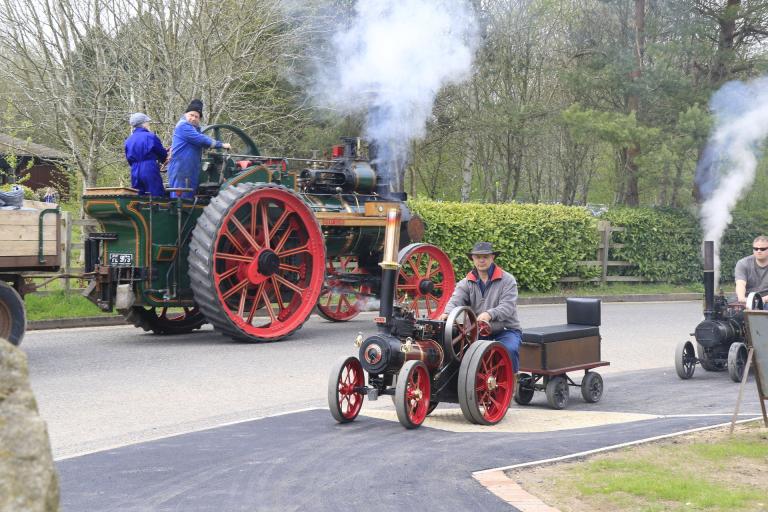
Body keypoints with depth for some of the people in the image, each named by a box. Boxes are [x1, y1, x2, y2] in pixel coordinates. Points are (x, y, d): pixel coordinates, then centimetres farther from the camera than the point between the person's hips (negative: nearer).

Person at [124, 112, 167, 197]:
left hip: (135, 173, 6)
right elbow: (163, 154, 6)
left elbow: (129, 159, 15)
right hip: (150, 171, -5)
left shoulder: (128, 140, 9)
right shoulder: (150, 137, -5)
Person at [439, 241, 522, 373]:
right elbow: (455, 301, -8)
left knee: (509, 349, -32)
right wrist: (447, 313, -33)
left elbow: (507, 307, -15)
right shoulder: (466, 283, 8)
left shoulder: (507, 280, -1)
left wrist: (489, 314, -35)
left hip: (505, 330, -2)